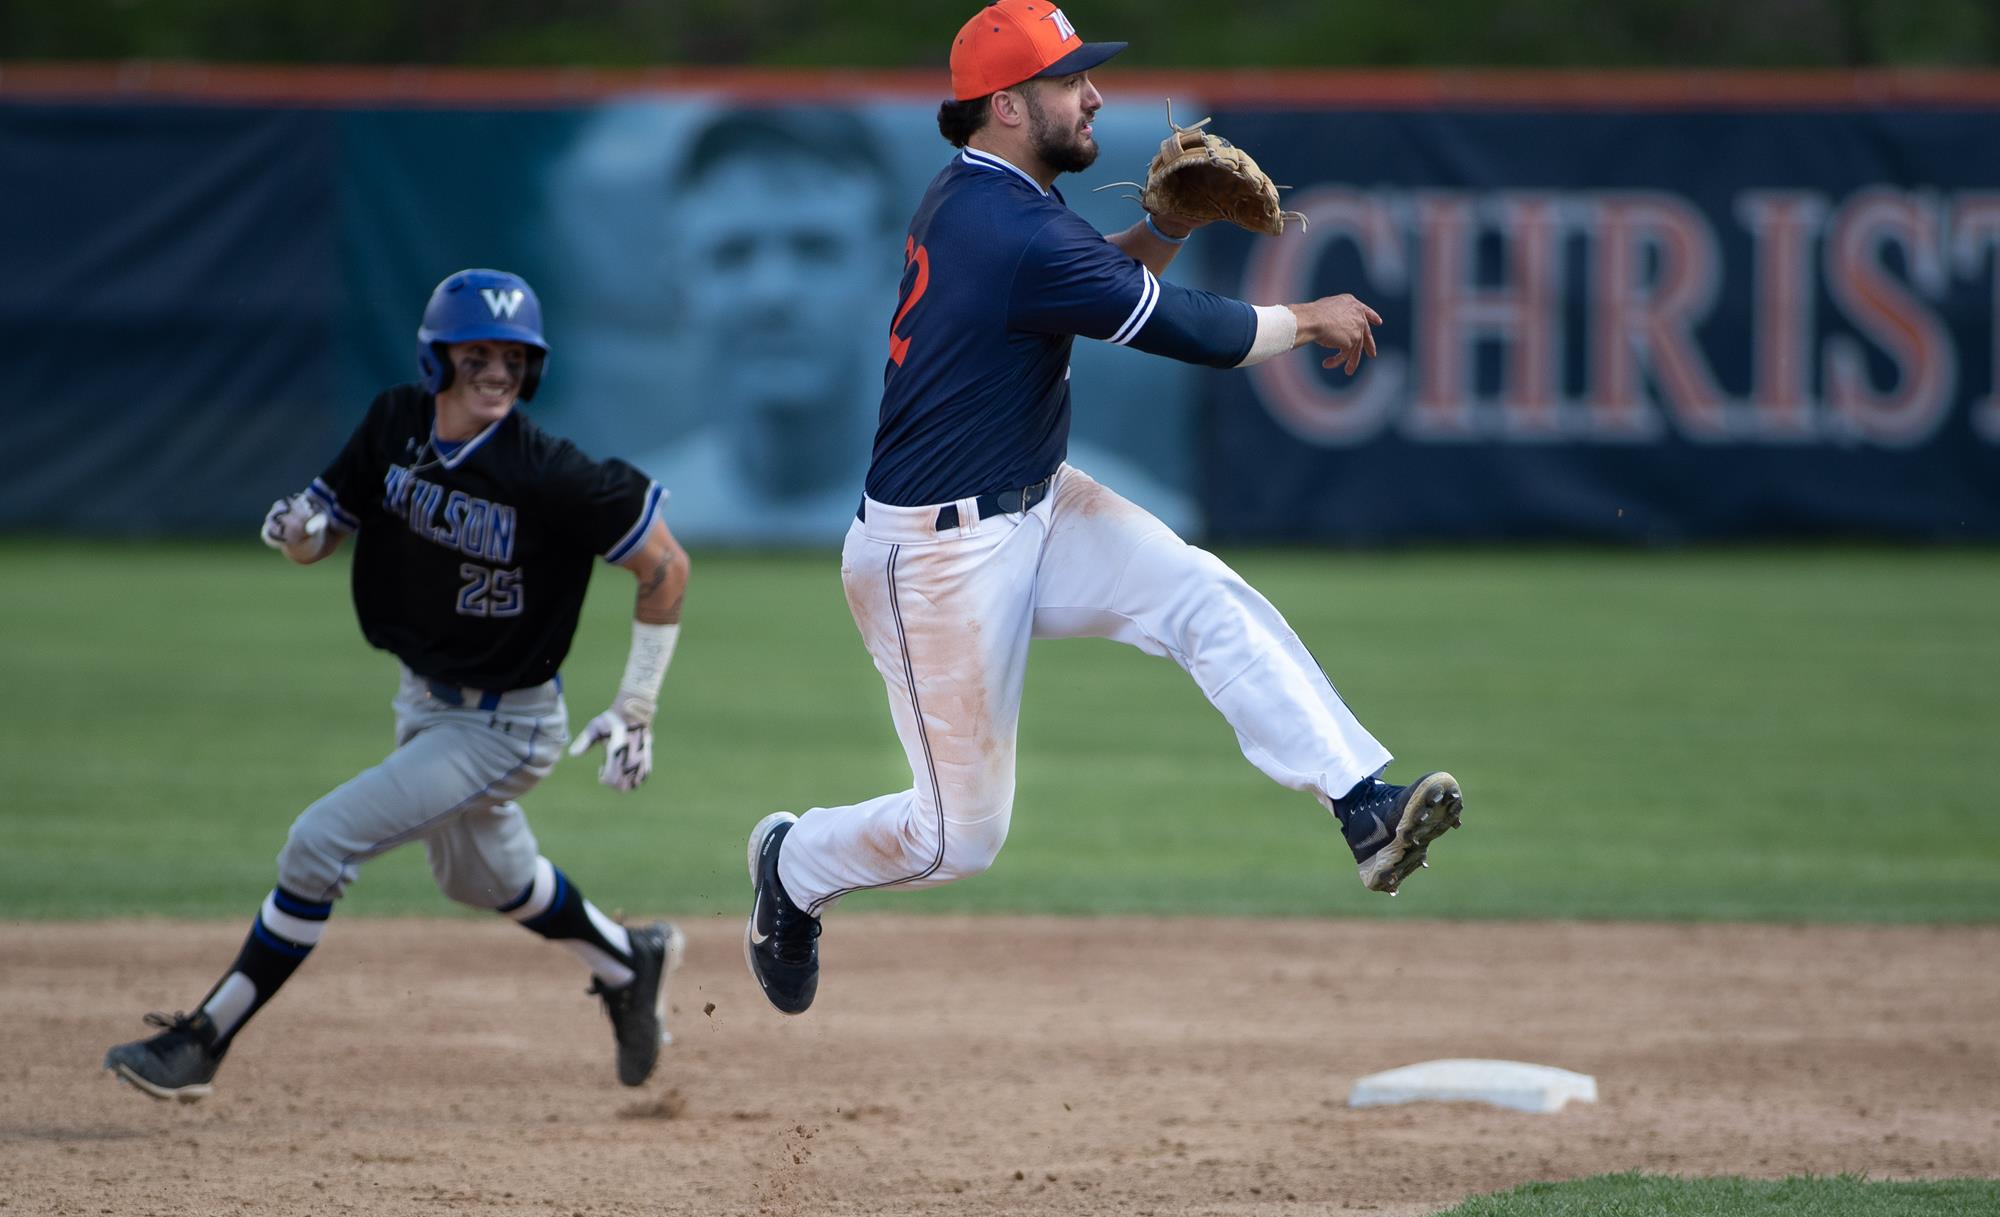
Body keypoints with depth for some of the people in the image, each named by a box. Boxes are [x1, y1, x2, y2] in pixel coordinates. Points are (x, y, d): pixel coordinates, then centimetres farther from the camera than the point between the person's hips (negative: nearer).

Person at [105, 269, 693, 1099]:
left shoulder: (549, 477, -27)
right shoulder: (395, 425, -10)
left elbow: (665, 565, -18)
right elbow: (321, 534, 1)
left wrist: (636, 710, -16)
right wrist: (298, 528, -24)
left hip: (503, 726, -7)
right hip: (425, 700, 7)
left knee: (321, 843, -15)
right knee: (479, 875, 28)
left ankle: (204, 1042, -4)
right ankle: (629, 963, 54)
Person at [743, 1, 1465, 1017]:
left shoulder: (979, 198, 4)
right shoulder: (1017, 233, -26)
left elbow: (1102, 281, 21)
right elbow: (1187, 332, -22)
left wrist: (1165, 226, 1)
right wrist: (1311, 319, -5)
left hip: (1034, 510, 10)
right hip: (944, 558, -9)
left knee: (1213, 601, -11)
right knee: (959, 837, 1)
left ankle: (1364, 811, -18)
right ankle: (795, 865, 29)